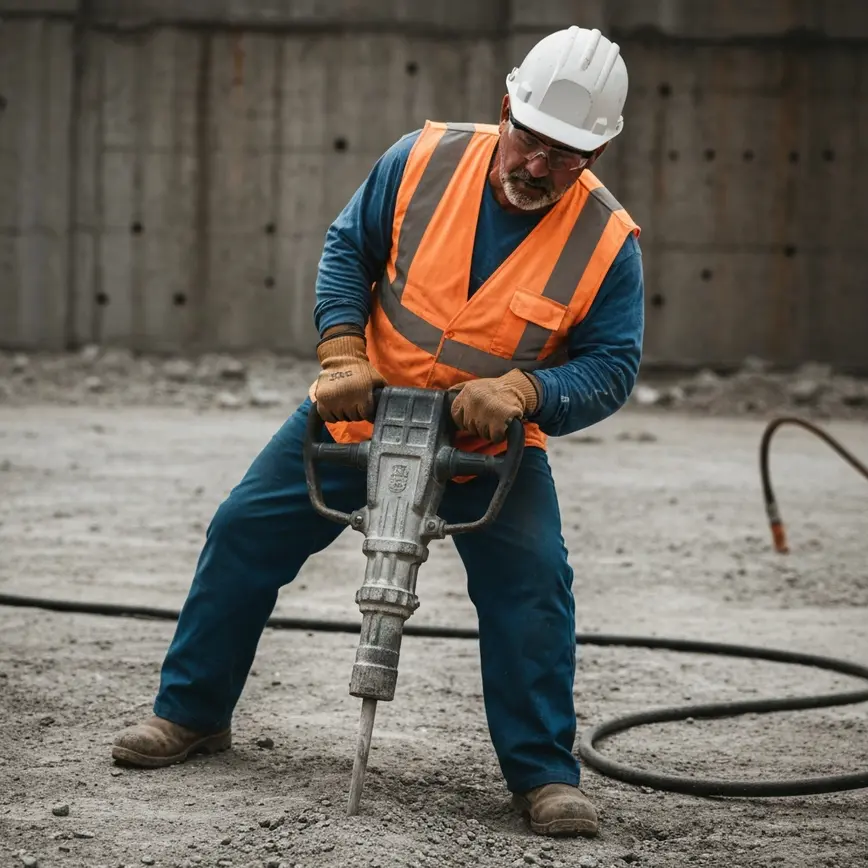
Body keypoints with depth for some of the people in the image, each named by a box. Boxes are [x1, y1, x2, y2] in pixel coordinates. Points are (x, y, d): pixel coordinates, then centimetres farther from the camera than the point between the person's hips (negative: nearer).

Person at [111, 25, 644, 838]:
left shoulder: (607, 242, -19)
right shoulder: (424, 161, -16)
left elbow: (612, 365, -17)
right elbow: (347, 249, -4)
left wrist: (523, 390, -34)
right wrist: (341, 354, -17)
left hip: (494, 442, -2)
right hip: (364, 408, 2)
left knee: (534, 582, -19)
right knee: (245, 533, 3)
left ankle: (545, 775, -6)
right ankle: (191, 713, 20)